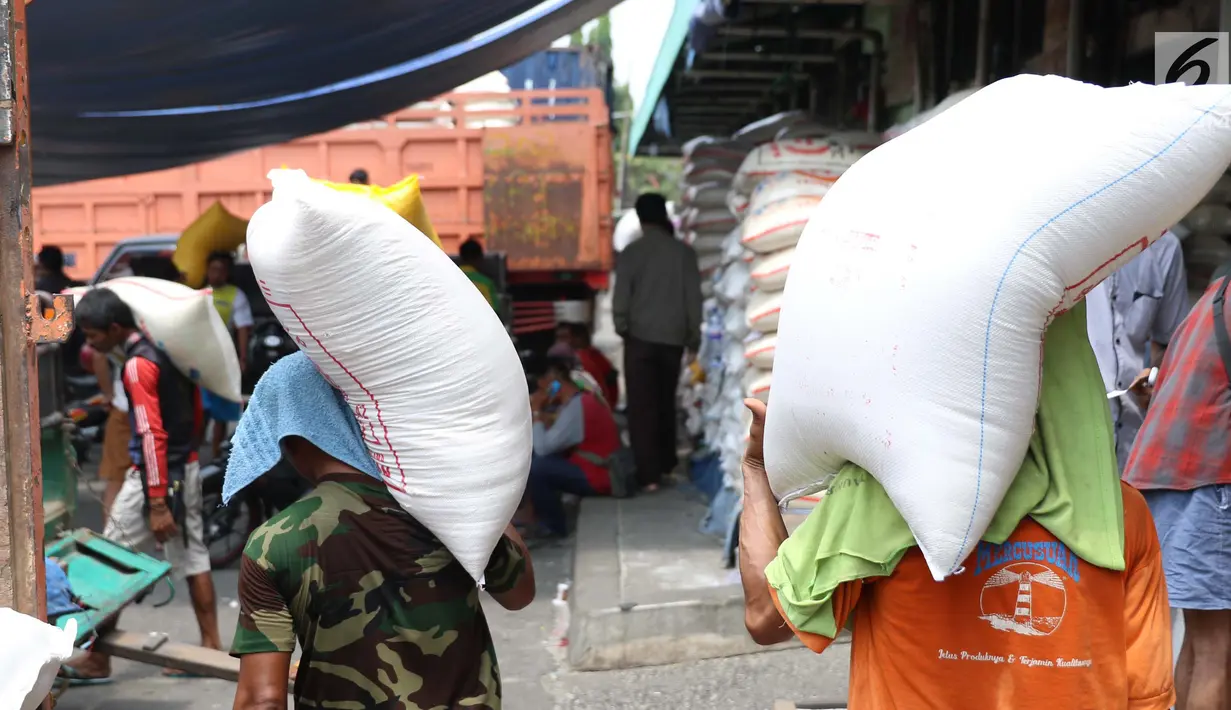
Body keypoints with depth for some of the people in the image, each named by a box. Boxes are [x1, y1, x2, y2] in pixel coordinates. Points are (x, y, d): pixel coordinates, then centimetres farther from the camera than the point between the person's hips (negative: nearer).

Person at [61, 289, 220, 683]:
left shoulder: (138, 364, -18)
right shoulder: (166, 349, 8)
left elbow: (152, 435, -22)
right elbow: (195, 404, 16)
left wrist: (157, 504, -22)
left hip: (156, 474, -9)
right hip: (187, 468, 9)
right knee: (192, 556, 12)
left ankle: (97, 660, 7)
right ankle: (210, 645, 17)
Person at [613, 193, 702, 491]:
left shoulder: (631, 253, -5)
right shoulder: (684, 252, -1)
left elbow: (620, 298, -7)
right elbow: (694, 297, 0)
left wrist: (622, 329, 10)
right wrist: (694, 337, 9)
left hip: (640, 337, -2)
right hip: (673, 337, 2)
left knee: (642, 406, 0)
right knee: (666, 402, 18)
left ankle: (649, 474, -4)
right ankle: (667, 463, 27)